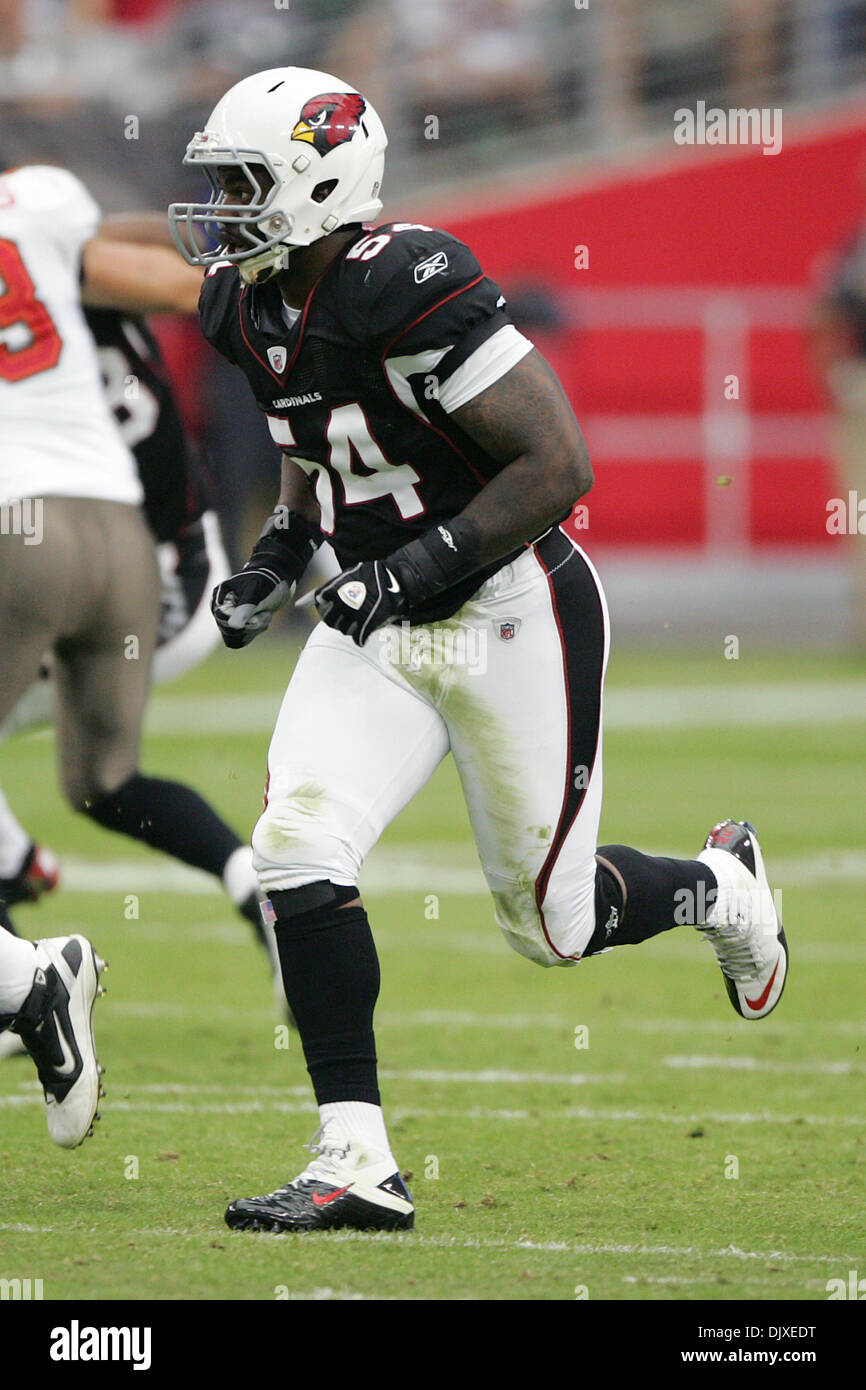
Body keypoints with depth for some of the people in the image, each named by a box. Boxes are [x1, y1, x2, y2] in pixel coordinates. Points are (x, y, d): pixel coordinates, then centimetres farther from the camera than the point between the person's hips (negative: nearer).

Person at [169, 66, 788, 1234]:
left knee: (554, 923, 5)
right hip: (379, 624, 7)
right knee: (299, 846, -14)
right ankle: (358, 1165, -9)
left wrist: (418, 568, -25)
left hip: (509, 619, -7)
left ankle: (722, 887, 40)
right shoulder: (249, 310, 2)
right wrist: (277, 558, 5)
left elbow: (558, 464, -24)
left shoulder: (412, 291, -25)